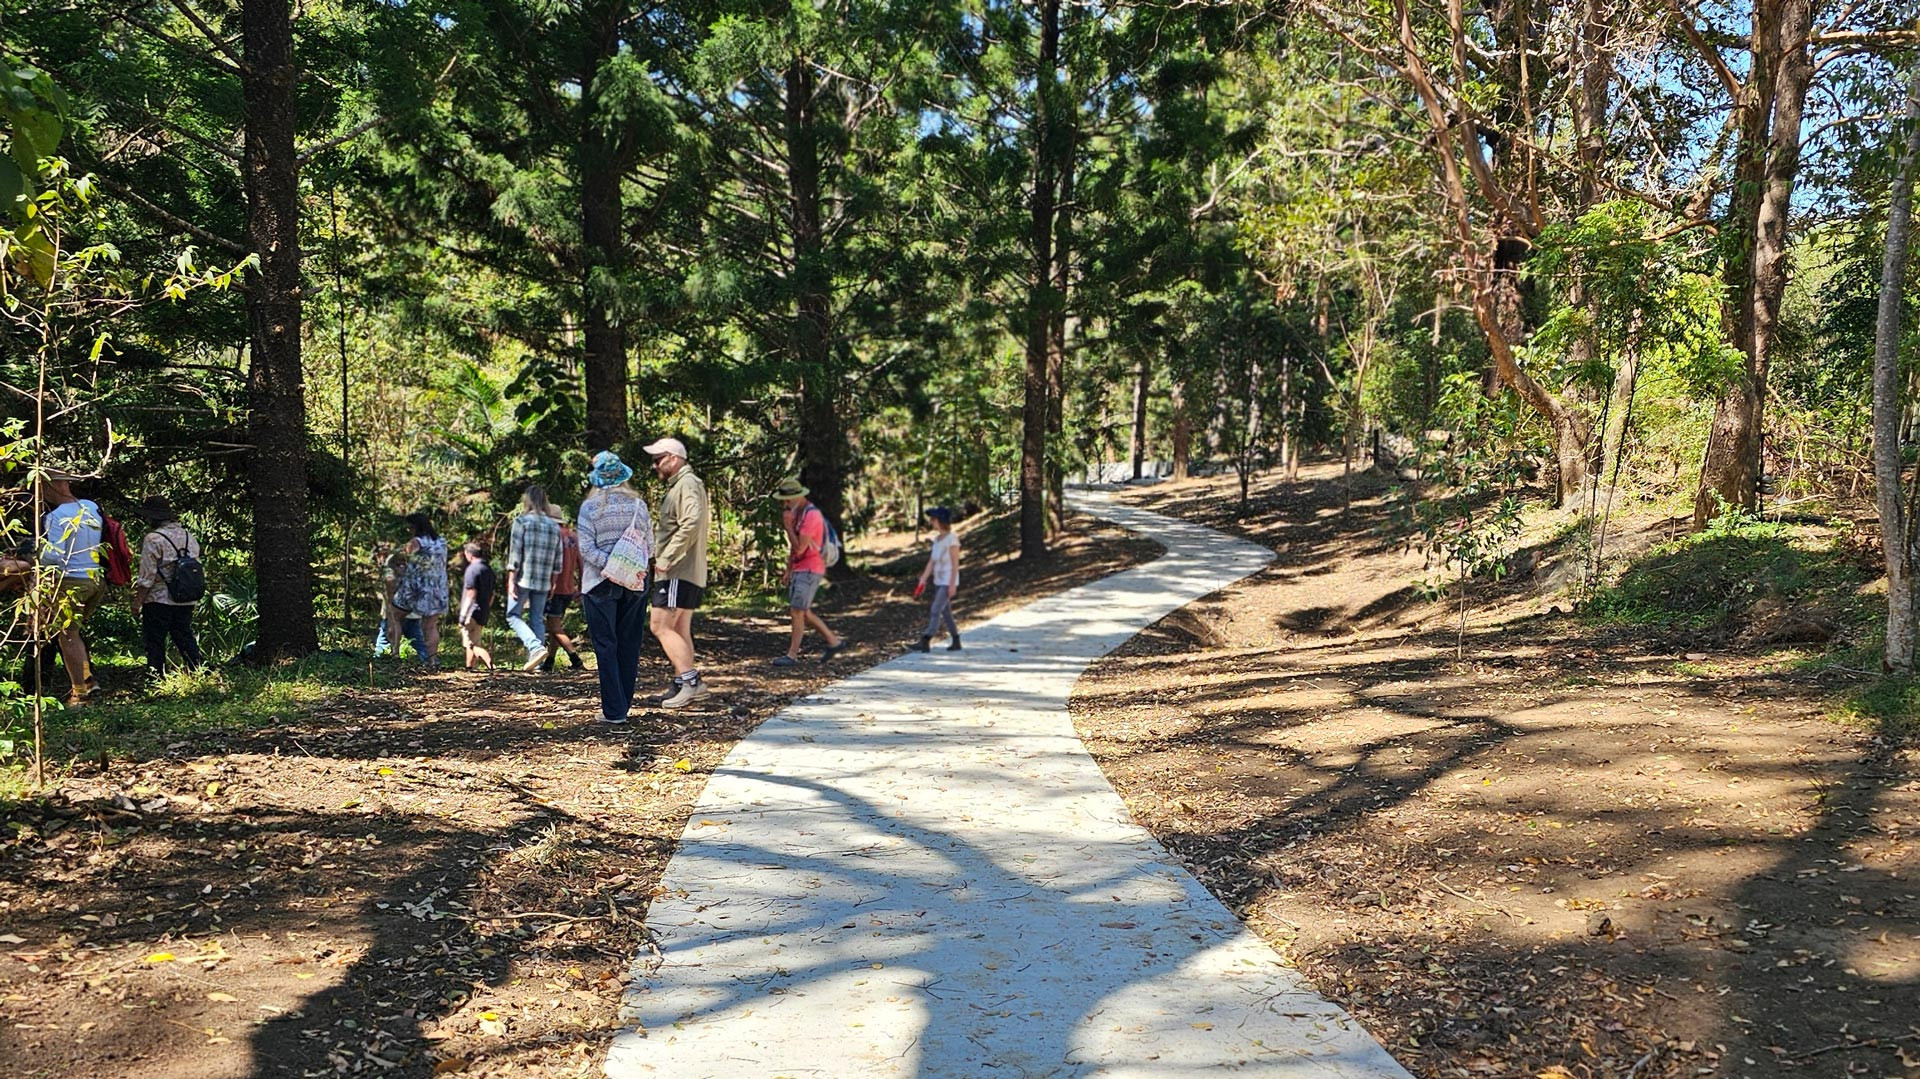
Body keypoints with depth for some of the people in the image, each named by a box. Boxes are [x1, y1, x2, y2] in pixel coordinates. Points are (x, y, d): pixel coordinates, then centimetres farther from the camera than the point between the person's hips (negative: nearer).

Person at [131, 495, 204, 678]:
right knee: (185, 637, 14)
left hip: (159, 599, -6)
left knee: (154, 642, 2)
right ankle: (196, 672, 11)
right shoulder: (189, 537, 8)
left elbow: (147, 577, -14)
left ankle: (155, 677, 3)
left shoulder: (153, 539, -13)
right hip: (186, 600, 6)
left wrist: (137, 601, -8)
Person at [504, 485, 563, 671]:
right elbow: (557, 558, 10)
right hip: (543, 581, 5)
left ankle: (536, 647, -18)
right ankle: (536, 662, 7)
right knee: (537, 619, 10)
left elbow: (515, 553, -10)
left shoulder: (521, 521, -5)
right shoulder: (554, 526, 10)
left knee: (513, 616, 4)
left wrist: (511, 580, -8)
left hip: (523, 578, -5)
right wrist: (553, 581, 18)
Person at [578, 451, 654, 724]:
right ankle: (625, 702, 16)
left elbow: (586, 548, -13)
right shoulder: (638, 504, 1)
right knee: (629, 644, 11)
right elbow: (649, 544, 0)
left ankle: (614, 709, -2)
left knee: (606, 645, 1)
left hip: (601, 583, -2)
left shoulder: (589, 506, -5)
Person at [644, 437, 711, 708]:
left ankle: (690, 680, -15)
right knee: (680, 630, 12)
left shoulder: (688, 484, -11)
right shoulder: (678, 486, 22)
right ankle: (683, 685, 16)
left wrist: (667, 558, -24)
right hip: (686, 573, 11)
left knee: (661, 627, -12)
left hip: (678, 572, -11)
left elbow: (692, 522, -27)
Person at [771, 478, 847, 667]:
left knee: (797, 611, -9)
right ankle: (833, 641, 22)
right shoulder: (797, 513, 14)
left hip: (810, 570, -10)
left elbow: (799, 548, -22)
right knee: (804, 613, 12)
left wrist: (788, 526, -15)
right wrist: (788, 571, 18)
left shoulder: (811, 515, -17)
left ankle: (792, 655, -6)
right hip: (798, 569, 10)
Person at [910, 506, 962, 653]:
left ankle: (925, 641, -16)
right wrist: (922, 581, 7)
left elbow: (955, 563, -15)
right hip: (938, 581, 8)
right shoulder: (937, 539, 10)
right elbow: (931, 562, 11)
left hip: (948, 582, -8)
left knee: (936, 610, -13)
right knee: (945, 612, 11)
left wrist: (952, 584, -18)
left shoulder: (952, 539, -14)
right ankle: (956, 642, 19)